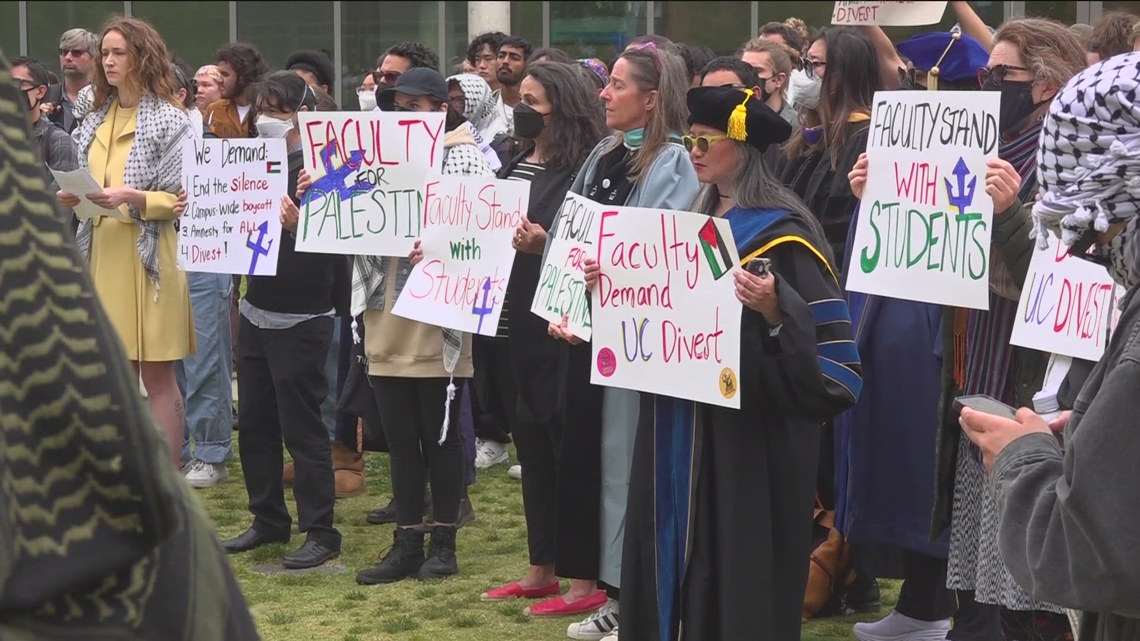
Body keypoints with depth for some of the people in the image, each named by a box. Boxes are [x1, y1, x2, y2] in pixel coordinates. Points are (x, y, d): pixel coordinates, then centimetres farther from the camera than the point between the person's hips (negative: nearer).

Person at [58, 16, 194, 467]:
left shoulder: (170, 120, -6)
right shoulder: (96, 121, 13)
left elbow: (183, 198, -9)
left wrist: (132, 198, -22)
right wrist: (72, 198, -1)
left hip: (150, 256, -6)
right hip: (103, 255, 6)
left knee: (157, 377, -2)